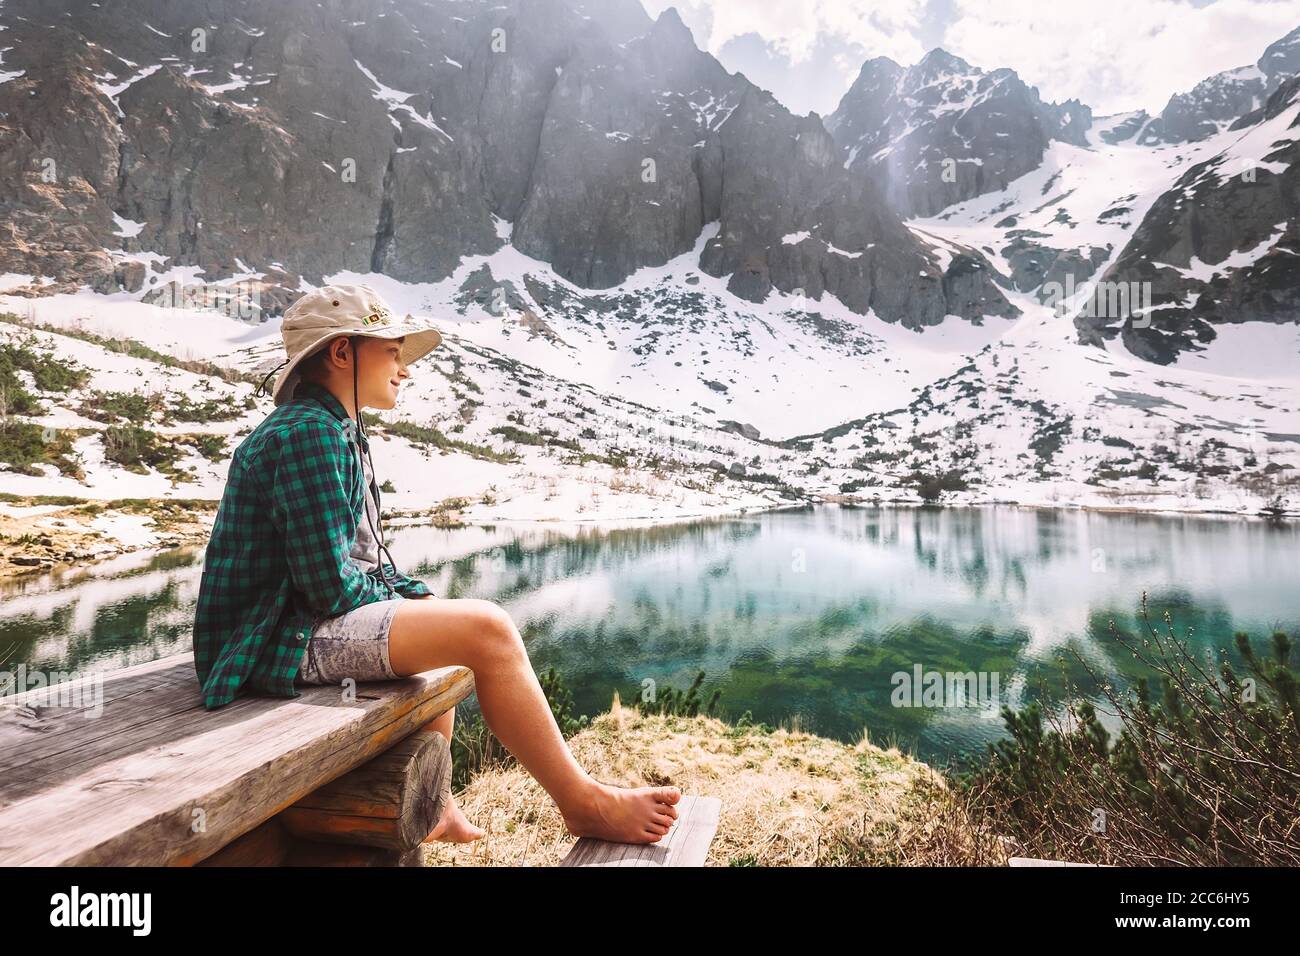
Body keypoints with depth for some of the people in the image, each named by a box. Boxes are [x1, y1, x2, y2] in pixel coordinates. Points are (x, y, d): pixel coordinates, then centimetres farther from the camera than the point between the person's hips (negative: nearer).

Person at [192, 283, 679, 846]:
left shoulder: (337, 431, 13)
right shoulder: (308, 431, -18)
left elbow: (360, 560, 16)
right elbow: (329, 583, -24)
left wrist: (419, 596, 4)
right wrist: (405, 604, -7)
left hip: (299, 619, 11)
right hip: (277, 638, -11)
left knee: (450, 627, 26)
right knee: (485, 630, -22)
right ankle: (584, 804, -6)